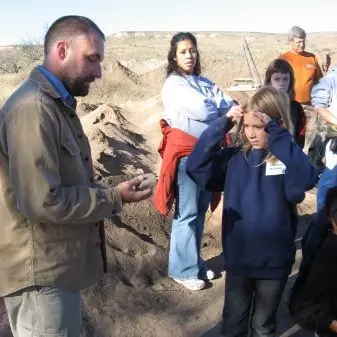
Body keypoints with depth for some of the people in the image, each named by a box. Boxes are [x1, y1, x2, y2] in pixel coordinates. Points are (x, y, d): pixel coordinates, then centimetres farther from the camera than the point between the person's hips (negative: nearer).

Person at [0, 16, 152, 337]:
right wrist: (114, 198, -17)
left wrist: (107, 190, 4)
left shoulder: (57, 104, 13)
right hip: (42, 273, -10)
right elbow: (43, 201, -27)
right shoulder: (32, 108, -22)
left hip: (59, 264, 10)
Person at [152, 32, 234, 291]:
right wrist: (223, 113, -3)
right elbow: (201, 111, -20)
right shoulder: (173, 85, -8)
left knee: (201, 210, 14)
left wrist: (234, 111, -19)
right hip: (186, 152, -7)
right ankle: (183, 269, 12)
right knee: (187, 213, -1)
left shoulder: (205, 83, 14)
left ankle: (195, 262, 28)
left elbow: (227, 104, 3)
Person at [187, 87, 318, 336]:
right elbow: (196, 167, -10)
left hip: (275, 261, -2)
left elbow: (306, 179, -32)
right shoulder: (235, 158, -3)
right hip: (238, 258, 2)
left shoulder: (288, 158, -11)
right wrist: (221, 126, -15)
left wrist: (278, 134, -31)